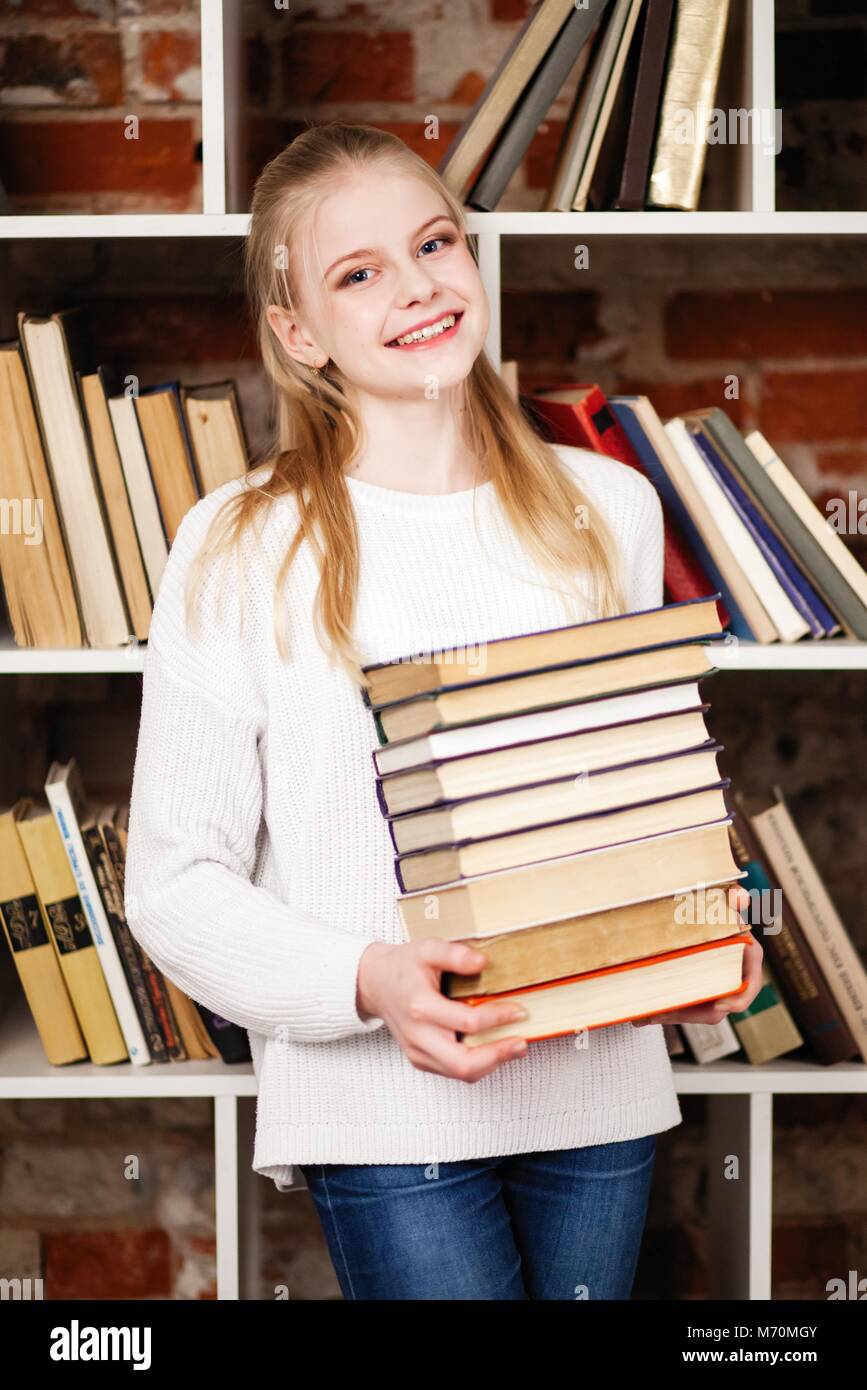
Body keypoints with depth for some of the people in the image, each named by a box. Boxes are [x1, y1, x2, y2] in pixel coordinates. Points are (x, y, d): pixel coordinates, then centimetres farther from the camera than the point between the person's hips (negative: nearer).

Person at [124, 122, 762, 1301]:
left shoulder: (609, 508, 7)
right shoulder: (241, 550, -6)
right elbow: (177, 881, -5)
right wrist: (367, 982, -21)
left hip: (604, 1082, 4)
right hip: (382, 1105, -4)